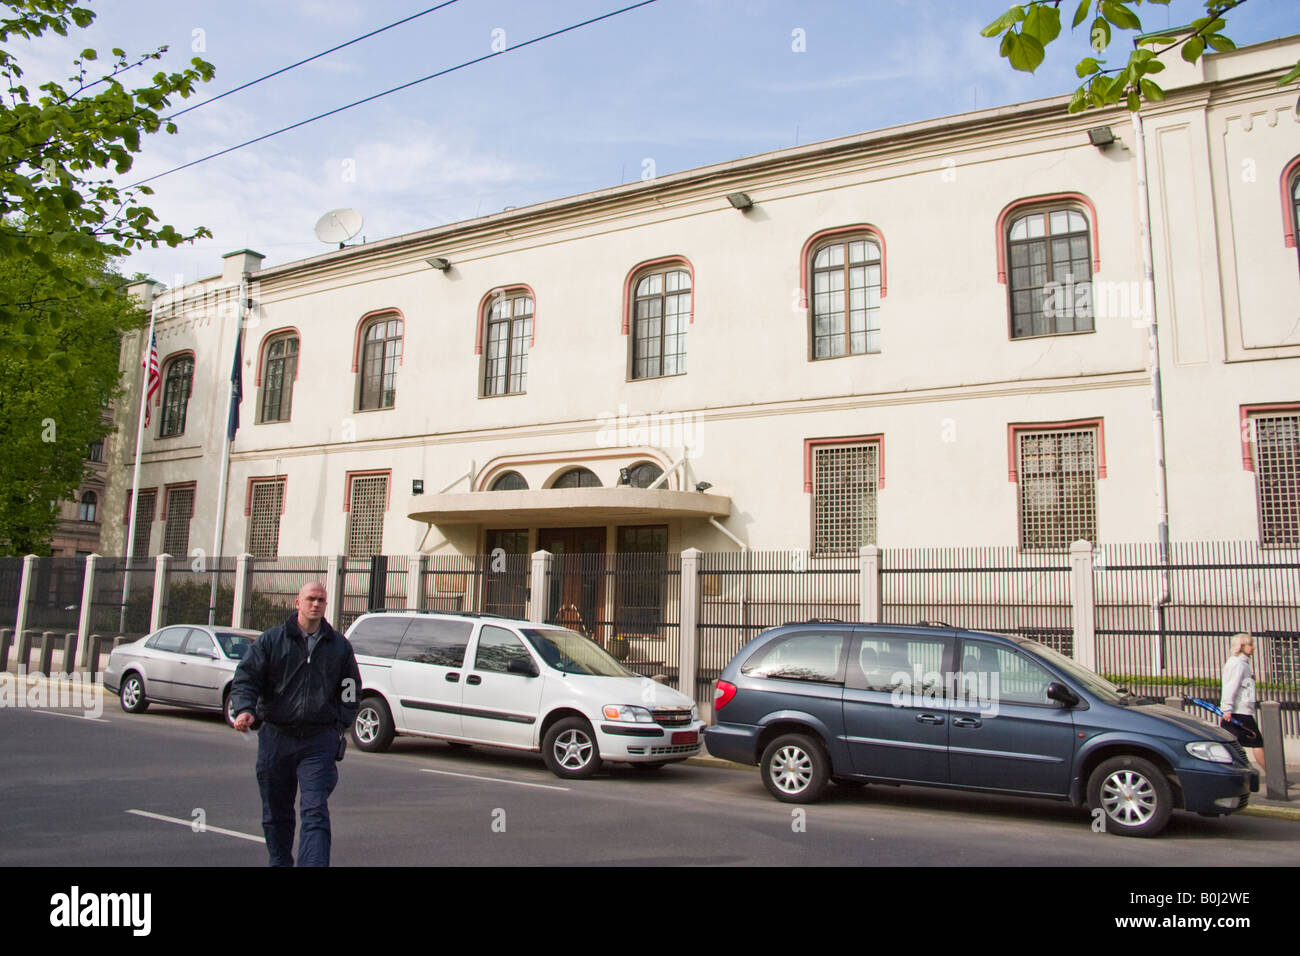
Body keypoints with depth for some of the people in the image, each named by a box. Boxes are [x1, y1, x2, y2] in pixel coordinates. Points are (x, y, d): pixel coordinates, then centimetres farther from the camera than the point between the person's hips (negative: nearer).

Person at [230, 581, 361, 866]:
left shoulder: (339, 646, 7)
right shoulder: (272, 639, 4)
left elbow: (351, 691, 13)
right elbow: (246, 677, 0)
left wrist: (339, 727, 2)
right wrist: (244, 709, -18)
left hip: (320, 741, -1)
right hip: (275, 737, 1)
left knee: (315, 811, -10)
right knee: (276, 811, 14)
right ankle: (280, 862, 33)